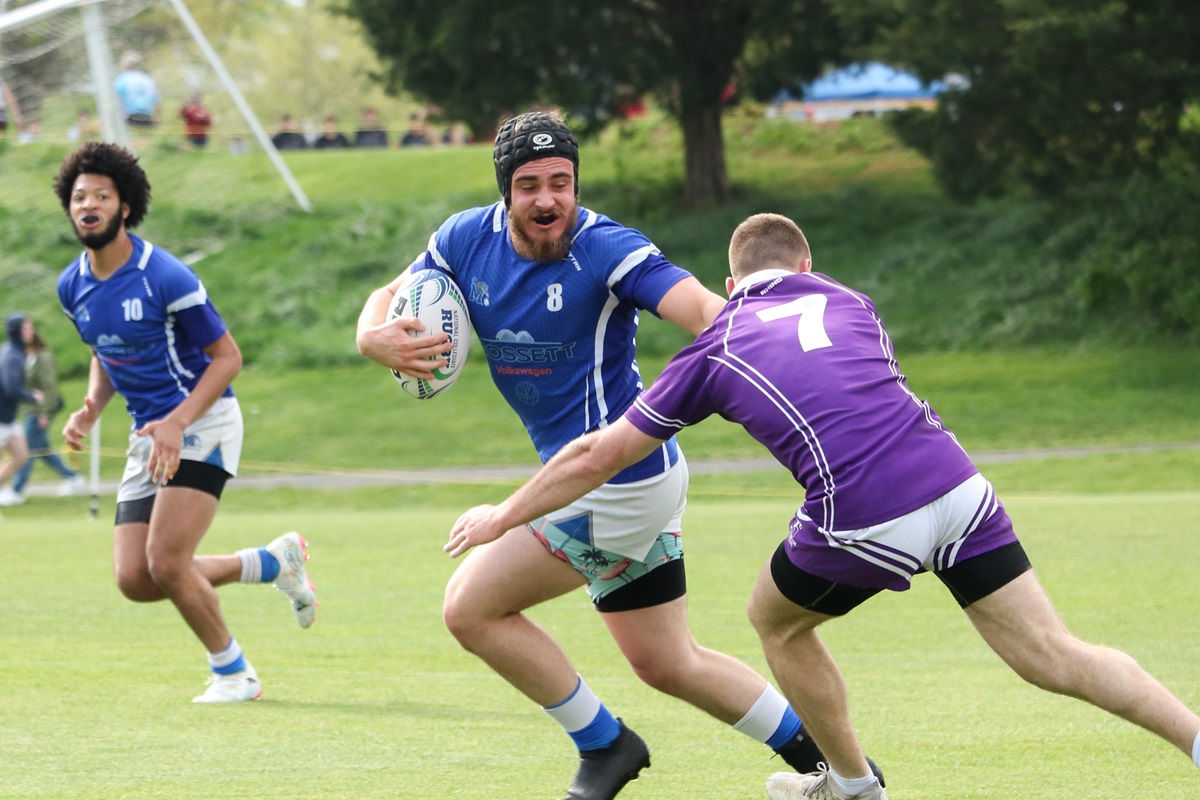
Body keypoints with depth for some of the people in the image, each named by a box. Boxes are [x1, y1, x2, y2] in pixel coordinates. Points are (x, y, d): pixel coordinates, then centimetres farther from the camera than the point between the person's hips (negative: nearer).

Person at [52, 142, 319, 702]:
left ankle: (232, 672, 6)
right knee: (134, 580, -2)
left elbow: (227, 356, -12)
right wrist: (90, 409, 0)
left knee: (166, 563, -19)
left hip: (202, 424, -7)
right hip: (149, 435, 7)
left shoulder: (165, 277, -18)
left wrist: (177, 423, -24)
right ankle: (274, 561, 19)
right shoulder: (73, 287, 2)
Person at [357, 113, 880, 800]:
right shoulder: (469, 239, -1)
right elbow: (387, 300, 8)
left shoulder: (607, 251, -22)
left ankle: (605, 745, 8)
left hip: (618, 483, -8)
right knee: (668, 664, 18)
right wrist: (377, 338, -16)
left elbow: (705, 308, -34)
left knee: (471, 608, -6)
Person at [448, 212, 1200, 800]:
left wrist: (504, 515, 33)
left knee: (776, 620, 26)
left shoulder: (716, 348, 16)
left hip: (867, 520, -3)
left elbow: (596, 456, 22)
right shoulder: (849, 302, 24)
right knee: (1055, 658, 4)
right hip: (955, 482, 3)